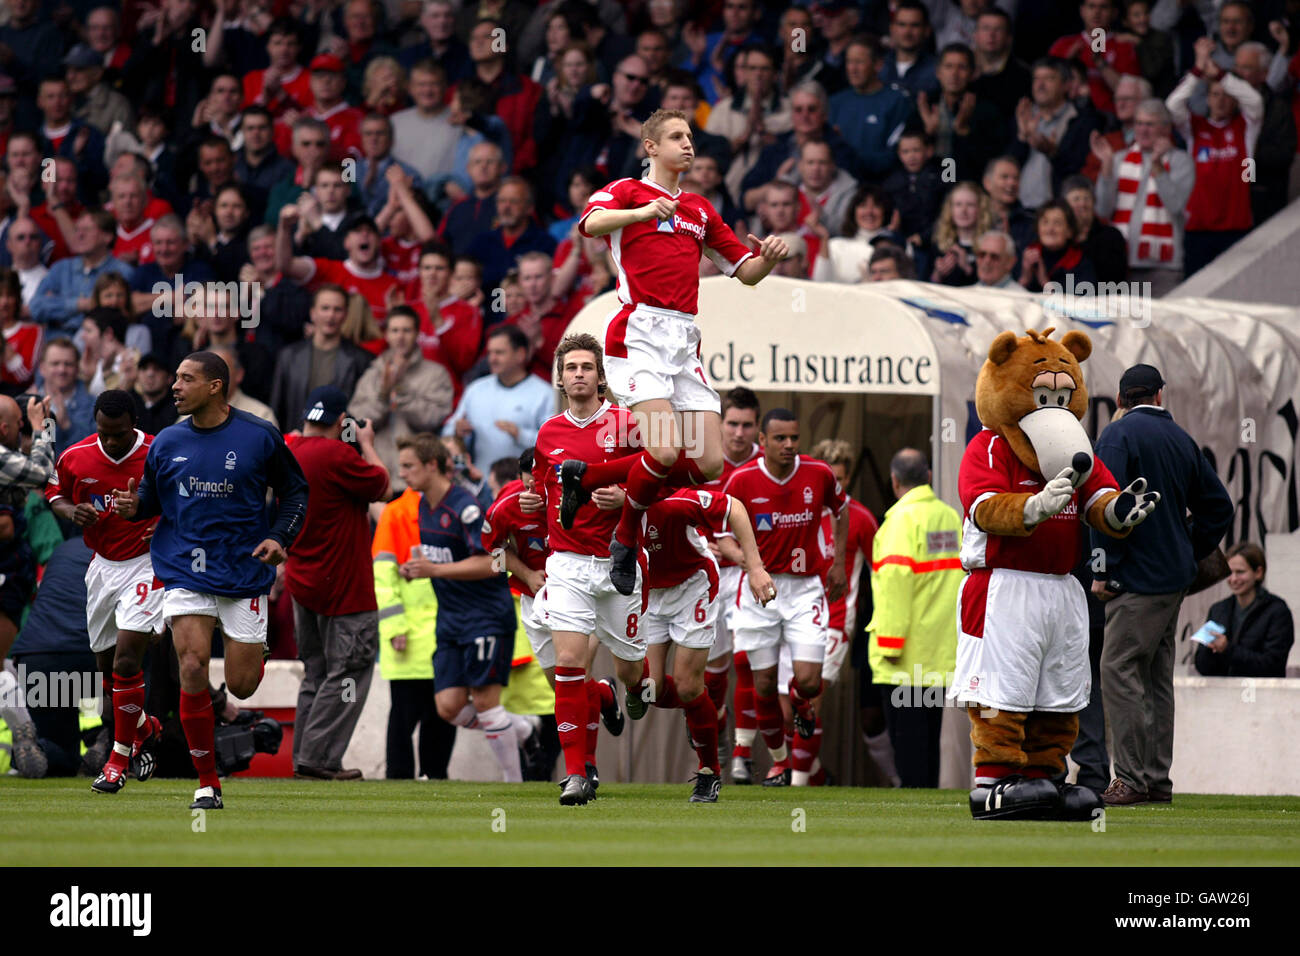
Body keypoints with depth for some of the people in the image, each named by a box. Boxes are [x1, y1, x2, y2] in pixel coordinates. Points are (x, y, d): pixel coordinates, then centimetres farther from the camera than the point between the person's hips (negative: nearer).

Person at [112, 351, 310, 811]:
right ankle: (207, 781, -5)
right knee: (193, 669, -16)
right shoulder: (166, 443, 4)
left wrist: (280, 537, -7)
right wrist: (134, 507, -8)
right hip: (184, 572, 1)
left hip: (244, 574, -1)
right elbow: (153, 497, 15)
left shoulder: (259, 437, -3)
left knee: (242, 686, -1)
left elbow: (294, 491, 8)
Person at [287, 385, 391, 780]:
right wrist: (367, 444, 2)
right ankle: (318, 757, -5)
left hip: (302, 580, 9)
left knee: (316, 673, 16)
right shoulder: (336, 456, -20)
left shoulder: (289, 454, 6)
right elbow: (382, 486, -11)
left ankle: (305, 755, 15)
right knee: (348, 672, -2)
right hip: (343, 585, -9)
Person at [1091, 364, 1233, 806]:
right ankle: (1157, 781, 12)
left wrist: (1103, 570, -14)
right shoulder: (1181, 439, 14)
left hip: (1139, 578, -8)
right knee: (1156, 678, 11)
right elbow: (1218, 506, 18)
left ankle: (1131, 779, -14)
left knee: (1120, 671, -9)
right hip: (1174, 578, 8)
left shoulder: (1119, 435, -8)